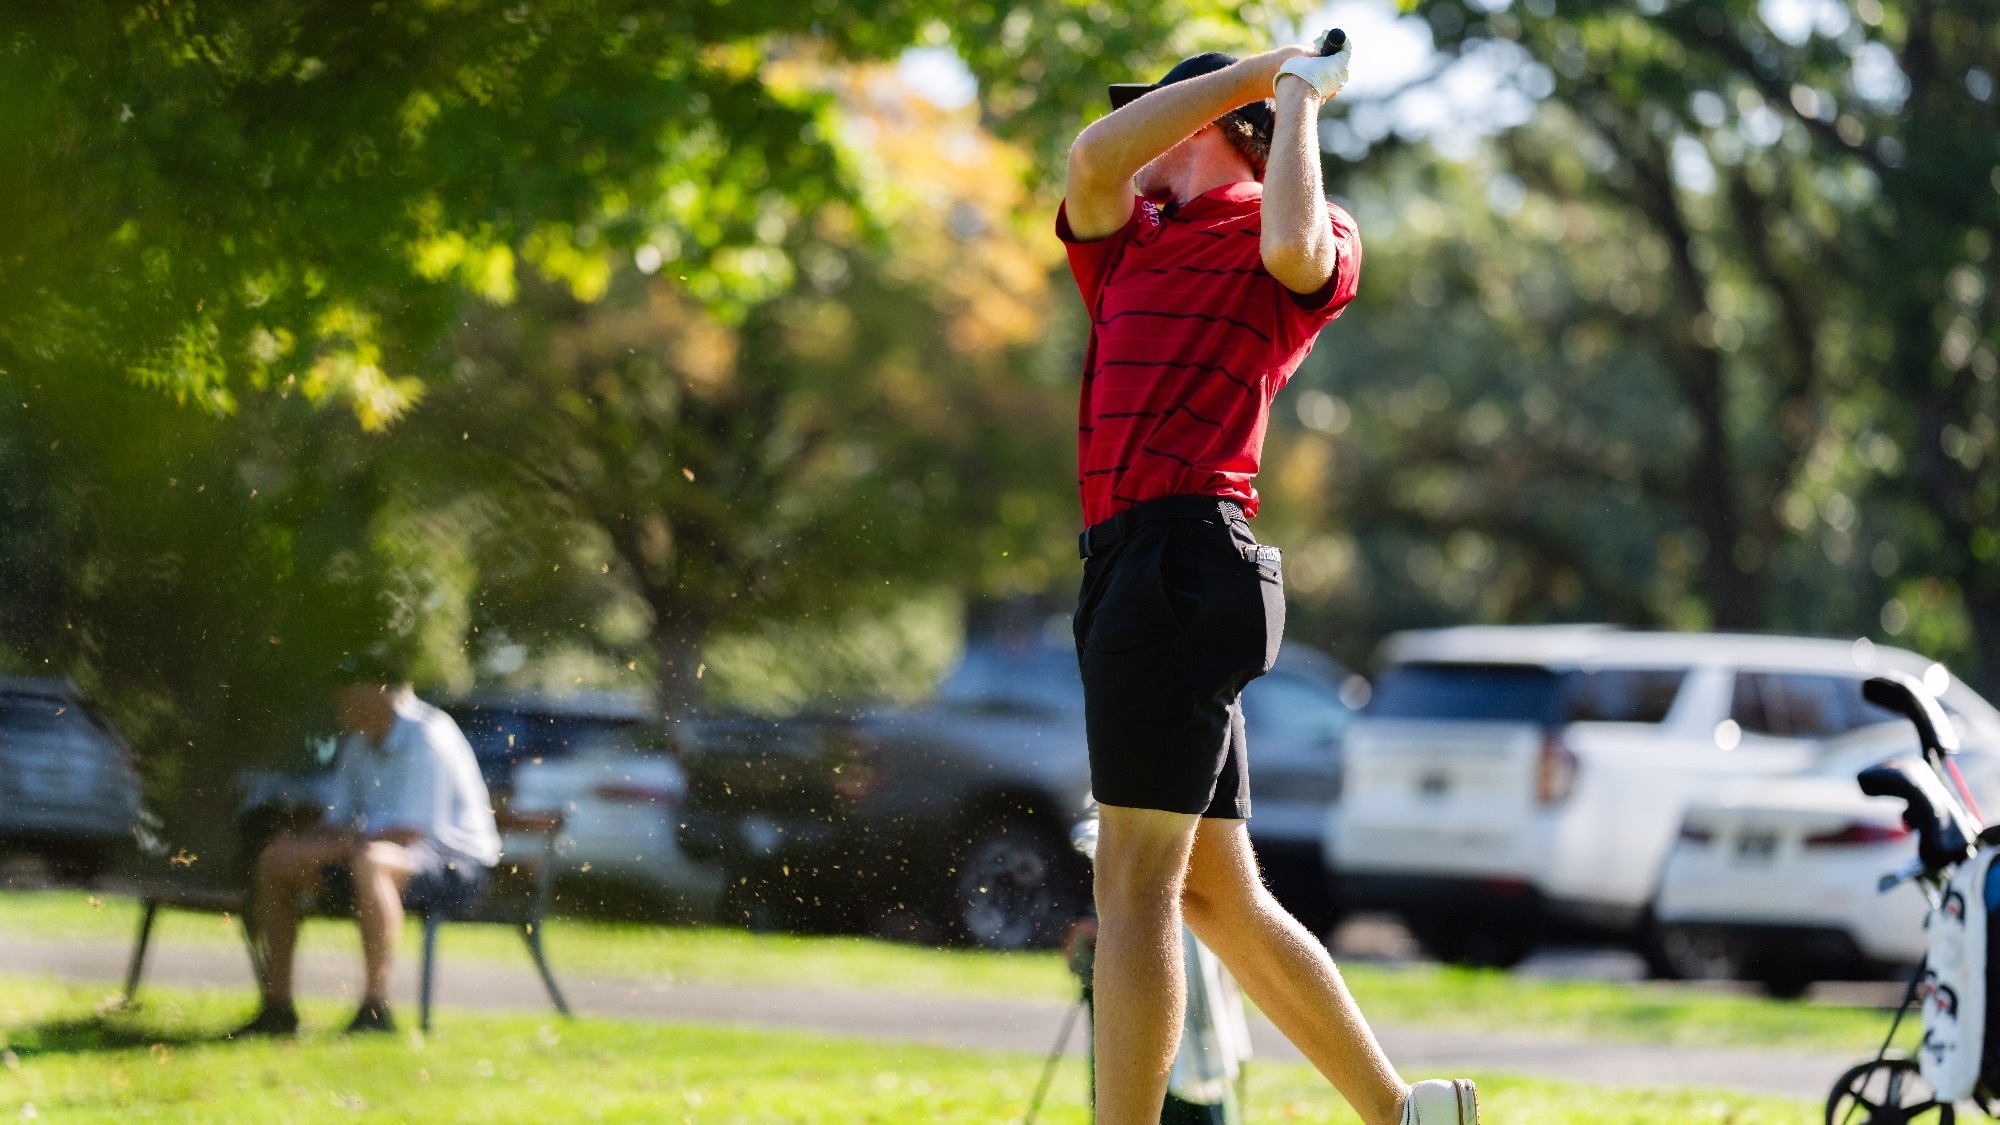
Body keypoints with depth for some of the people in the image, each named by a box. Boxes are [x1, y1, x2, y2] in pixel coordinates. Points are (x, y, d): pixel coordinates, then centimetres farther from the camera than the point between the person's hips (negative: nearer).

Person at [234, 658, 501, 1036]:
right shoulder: (358, 744, 11)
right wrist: (295, 846, -10)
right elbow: (338, 823, 13)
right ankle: (277, 1008, 4)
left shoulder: (426, 736, -17)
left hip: (456, 865, -9)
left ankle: (376, 1009, -38)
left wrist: (319, 849, -24)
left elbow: (408, 832, -24)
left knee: (369, 861, -41)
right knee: (273, 862, 2)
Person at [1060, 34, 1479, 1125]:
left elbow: (1294, 248, -18)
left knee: (1136, 882, -12)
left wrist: (1294, 91, -3)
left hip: (1182, 553, -8)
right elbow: (1093, 156, 6)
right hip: (1131, 571, 8)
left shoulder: (1291, 236, 5)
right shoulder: (1129, 239, 24)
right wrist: (1253, 71, 13)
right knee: (1217, 893, 10)